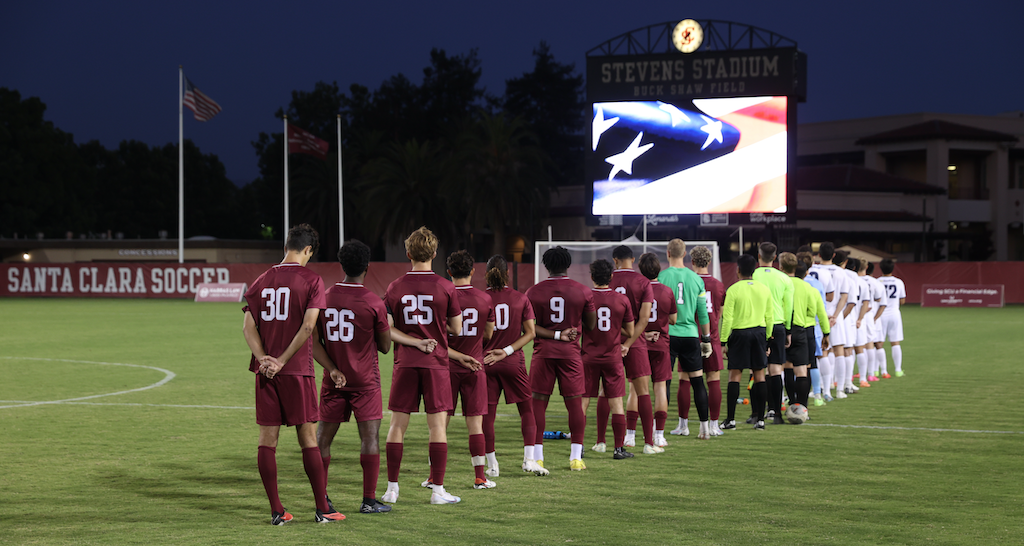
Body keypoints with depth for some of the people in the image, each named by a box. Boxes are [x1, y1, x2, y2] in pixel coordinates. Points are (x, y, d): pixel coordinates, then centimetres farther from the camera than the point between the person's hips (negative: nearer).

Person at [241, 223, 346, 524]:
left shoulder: (262, 280, 10)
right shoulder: (311, 280, -3)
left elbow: (248, 326, 1)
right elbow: (308, 327, -13)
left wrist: (263, 359, -9)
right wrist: (282, 361, -10)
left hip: (265, 371, 4)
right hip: (297, 370, -4)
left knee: (267, 438, 5)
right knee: (308, 439, 2)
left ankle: (277, 511, 5)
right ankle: (323, 509, 6)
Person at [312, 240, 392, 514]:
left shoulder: (324, 298, -1)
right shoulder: (374, 303, -11)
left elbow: (314, 343, 2)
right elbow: (385, 346, -2)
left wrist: (333, 369, 8)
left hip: (333, 380, 3)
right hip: (365, 380, -3)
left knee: (324, 435, 9)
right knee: (370, 436, -1)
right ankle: (369, 500, -1)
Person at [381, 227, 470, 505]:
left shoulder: (395, 287, 2)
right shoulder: (445, 287, -4)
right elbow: (456, 328, 3)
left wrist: (417, 342, -4)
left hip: (405, 364, 2)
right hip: (436, 364, -2)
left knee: (398, 425, 6)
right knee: (437, 425, 2)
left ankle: (391, 488, 9)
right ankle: (438, 490, 1)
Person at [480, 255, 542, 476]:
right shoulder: (520, 299, 0)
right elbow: (530, 332, -5)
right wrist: (507, 350, -7)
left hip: (486, 362, 0)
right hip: (514, 362, 0)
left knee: (487, 413, 7)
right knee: (526, 408, 10)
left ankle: (492, 465, 8)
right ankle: (529, 459, 1)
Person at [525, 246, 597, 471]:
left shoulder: (533, 292, 0)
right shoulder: (583, 292, -1)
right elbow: (590, 325, 7)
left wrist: (556, 334, -8)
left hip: (543, 351, 0)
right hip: (571, 352, 0)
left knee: (539, 402, 4)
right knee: (574, 402, 5)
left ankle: (537, 457, 4)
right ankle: (576, 457, 4)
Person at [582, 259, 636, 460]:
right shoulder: (623, 300, -2)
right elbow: (630, 333, 5)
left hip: (589, 357, -1)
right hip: (613, 357, 1)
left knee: (582, 402, 5)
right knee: (616, 403, 4)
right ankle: (619, 448, 4)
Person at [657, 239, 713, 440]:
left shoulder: (662, 277, -5)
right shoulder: (696, 278, 5)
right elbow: (703, 312, 9)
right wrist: (706, 339, 17)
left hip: (668, 335, -3)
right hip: (690, 334, 3)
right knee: (697, 382, 8)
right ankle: (704, 427, 9)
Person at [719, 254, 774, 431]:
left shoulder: (733, 290, -7)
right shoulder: (764, 289, 6)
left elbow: (727, 318, -9)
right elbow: (769, 318, 8)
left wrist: (723, 341, -3)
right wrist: (767, 341, 16)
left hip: (739, 333, -3)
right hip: (759, 333, 3)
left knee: (735, 376, 1)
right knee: (759, 375, 6)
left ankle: (730, 419, -1)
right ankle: (760, 419, 5)